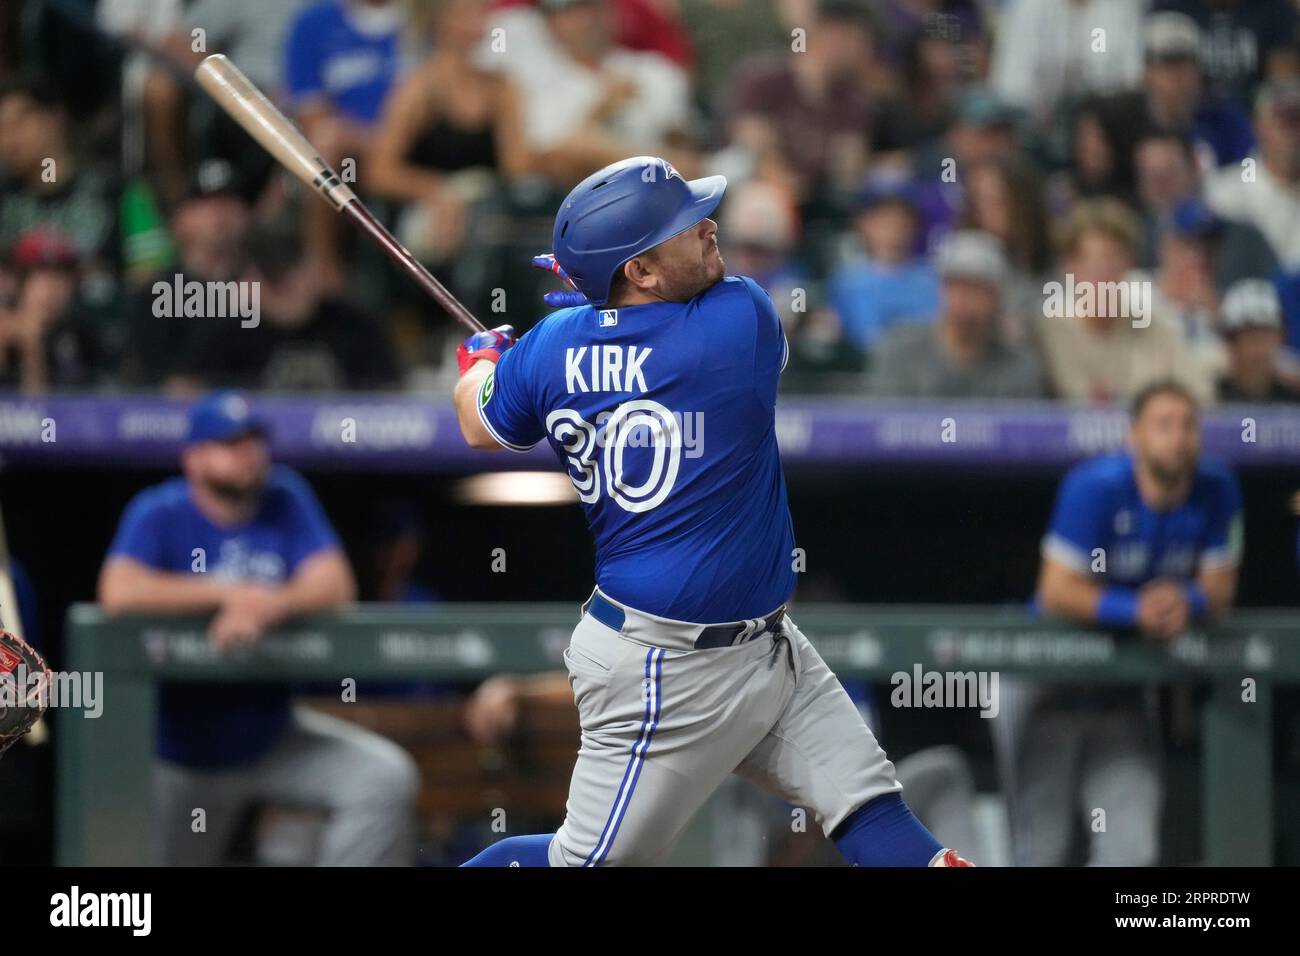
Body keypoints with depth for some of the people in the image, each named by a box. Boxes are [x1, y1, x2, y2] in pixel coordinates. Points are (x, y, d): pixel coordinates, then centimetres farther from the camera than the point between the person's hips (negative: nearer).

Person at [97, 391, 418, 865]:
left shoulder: (285, 500, -2)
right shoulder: (159, 514, -12)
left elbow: (335, 585, -12)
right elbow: (119, 592, -29)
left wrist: (268, 607, -33)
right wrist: (231, 594, -28)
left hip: (272, 734, 2)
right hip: (183, 755, -2)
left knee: (385, 777, -15)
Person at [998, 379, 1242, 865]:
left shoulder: (1215, 490, -7)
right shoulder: (1096, 487, -21)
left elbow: (1219, 587, 0)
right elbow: (1058, 591, -21)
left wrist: (1186, 602, -23)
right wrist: (1136, 610, -33)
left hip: (1120, 692, 4)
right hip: (1046, 685, -4)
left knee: (1132, 850, -7)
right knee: (1043, 851, -1)